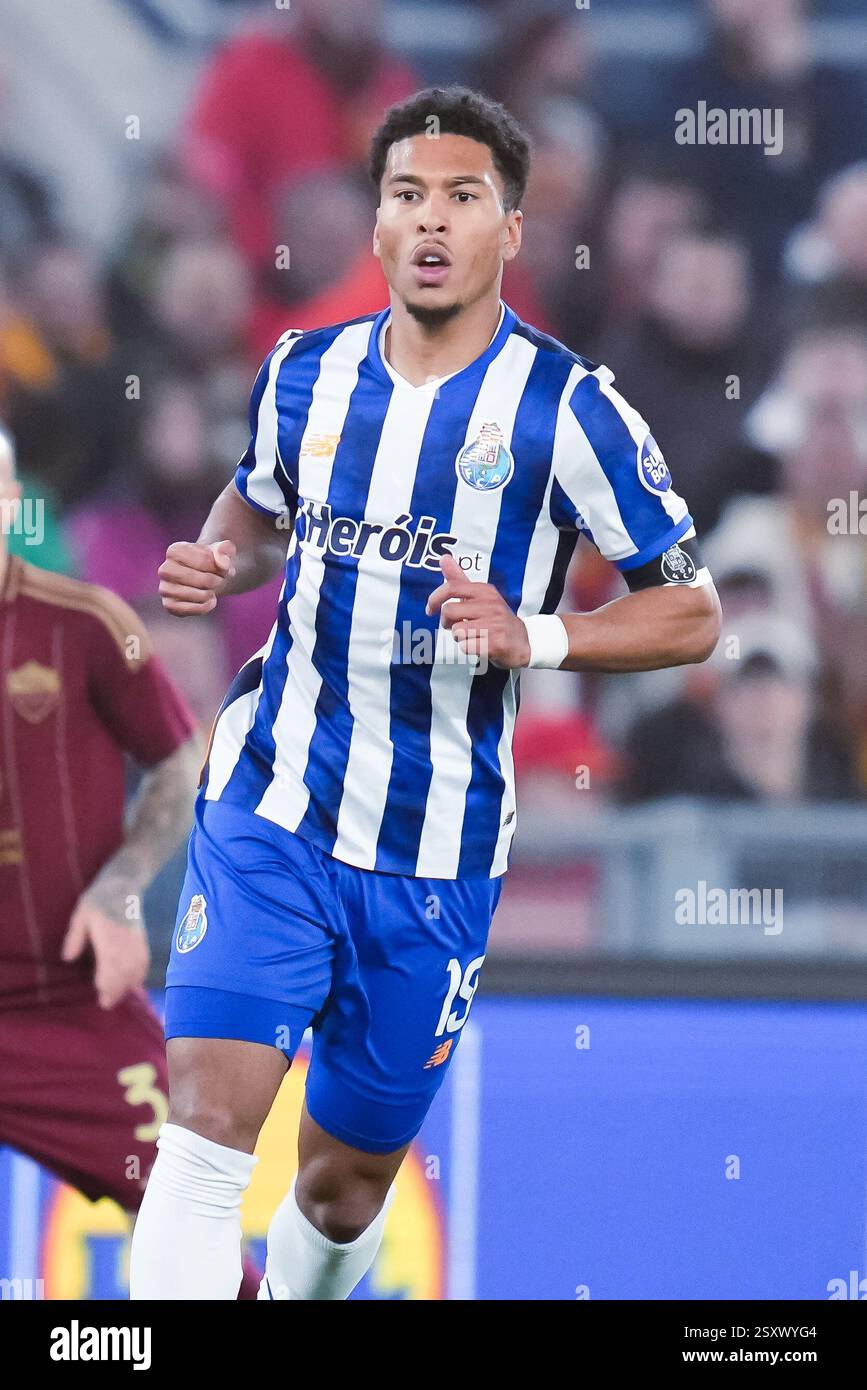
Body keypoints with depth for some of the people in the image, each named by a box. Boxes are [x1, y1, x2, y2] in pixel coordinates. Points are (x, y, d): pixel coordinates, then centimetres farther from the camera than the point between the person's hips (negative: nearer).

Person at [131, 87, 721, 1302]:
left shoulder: (568, 410, -7)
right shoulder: (305, 374, 4)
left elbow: (692, 614, -4)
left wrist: (531, 637, -20)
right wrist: (215, 564, 2)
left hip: (434, 856, -1)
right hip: (270, 806, 1)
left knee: (347, 1182, 11)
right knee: (207, 1122, -18)